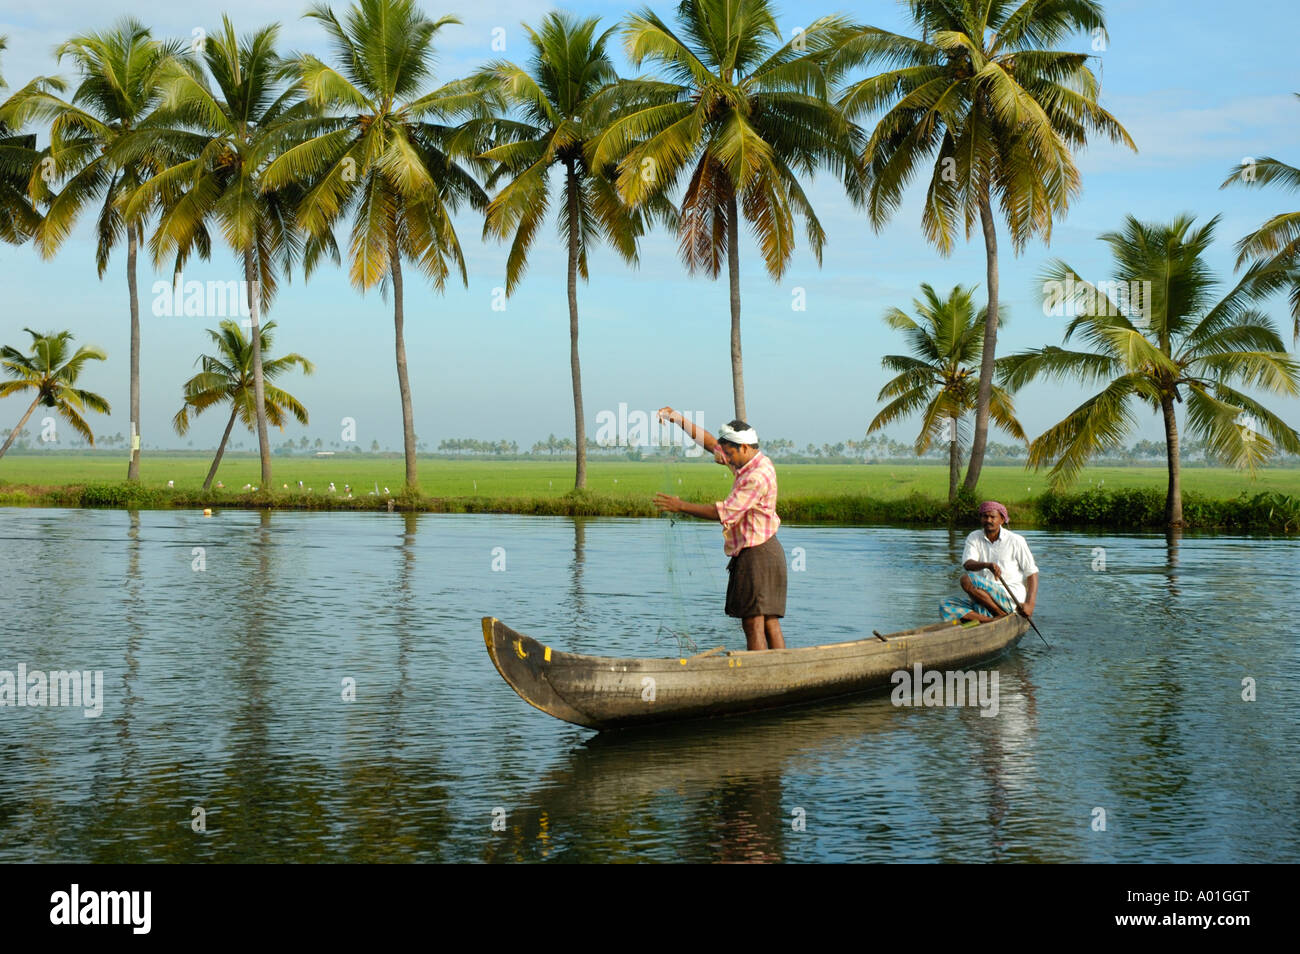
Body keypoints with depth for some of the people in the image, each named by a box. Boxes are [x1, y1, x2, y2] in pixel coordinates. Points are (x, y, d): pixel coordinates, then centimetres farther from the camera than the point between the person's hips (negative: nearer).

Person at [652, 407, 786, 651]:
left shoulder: (758, 476, -19)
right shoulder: (749, 464, 12)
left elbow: (725, 513, -20)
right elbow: (710, 443, 22)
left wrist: (681, 506, -13)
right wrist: (678, 419, 19)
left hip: (757, 555, -10)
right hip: (753, 555, 10)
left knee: (753, 623, -10)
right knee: (769, 622, 7)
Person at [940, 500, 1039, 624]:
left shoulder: (1015, 541, 1)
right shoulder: (974, 538, 10)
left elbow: (1032, 572, 2)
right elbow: (967, 564, -9)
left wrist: (1030, 604, -11)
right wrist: (987, 565, -32)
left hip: (1011, 599, -5)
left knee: (967, 580, -27)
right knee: (945, 606, -20)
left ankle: (1001, 616, -18)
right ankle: (989, 620, -32)